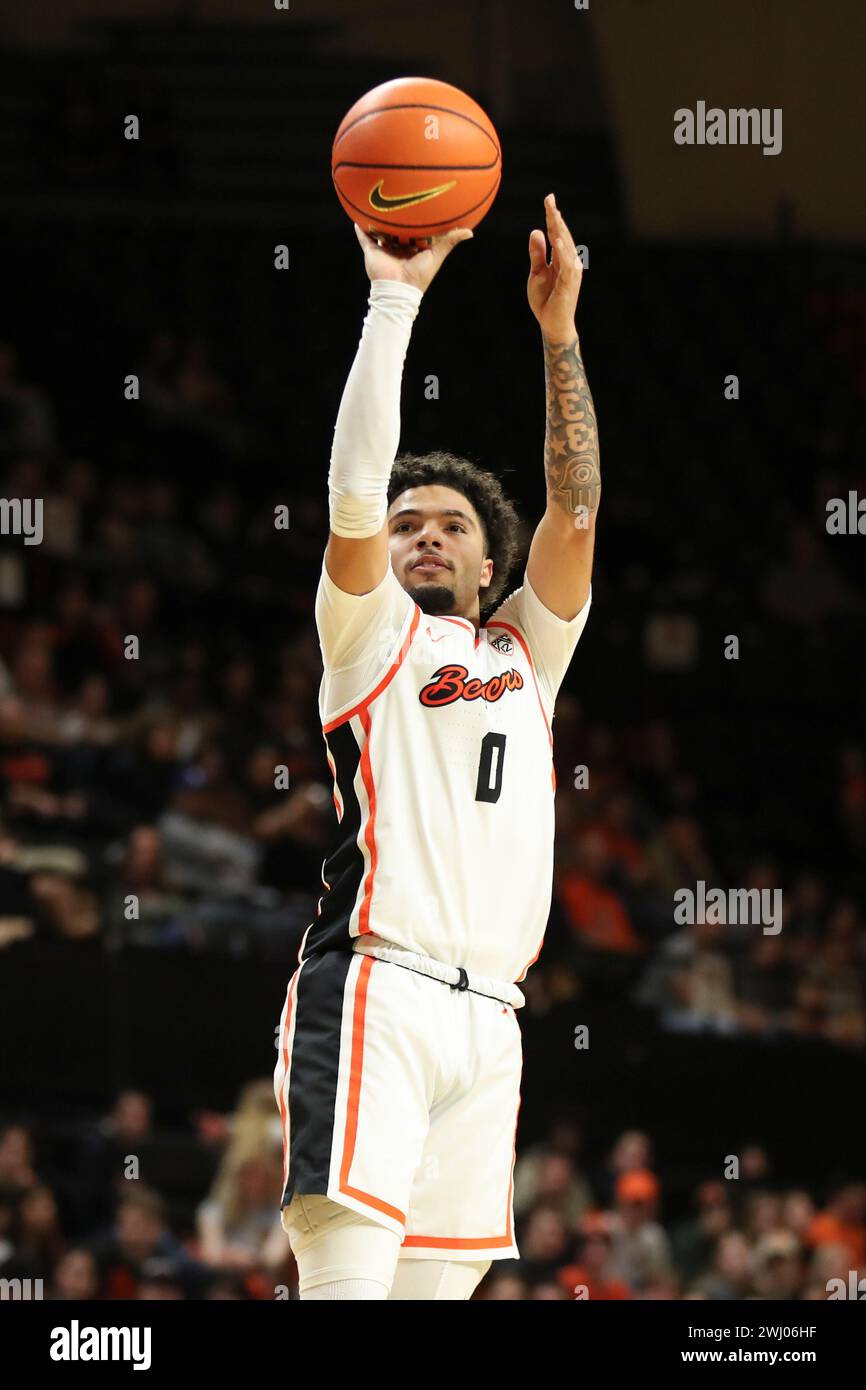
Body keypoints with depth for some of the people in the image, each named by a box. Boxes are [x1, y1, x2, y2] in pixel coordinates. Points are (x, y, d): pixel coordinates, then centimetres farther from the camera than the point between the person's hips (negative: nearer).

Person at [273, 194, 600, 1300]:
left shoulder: (524, 656, 26)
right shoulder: (371, 635, 14)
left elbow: (576, 511, 16)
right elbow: (355, 487, 0)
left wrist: (558, 330, 9)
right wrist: (394, 299, -1)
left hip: (487, 1018, 5)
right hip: (375, 992, -5)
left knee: (439, 1278, 1)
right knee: (347, 1271, -18)